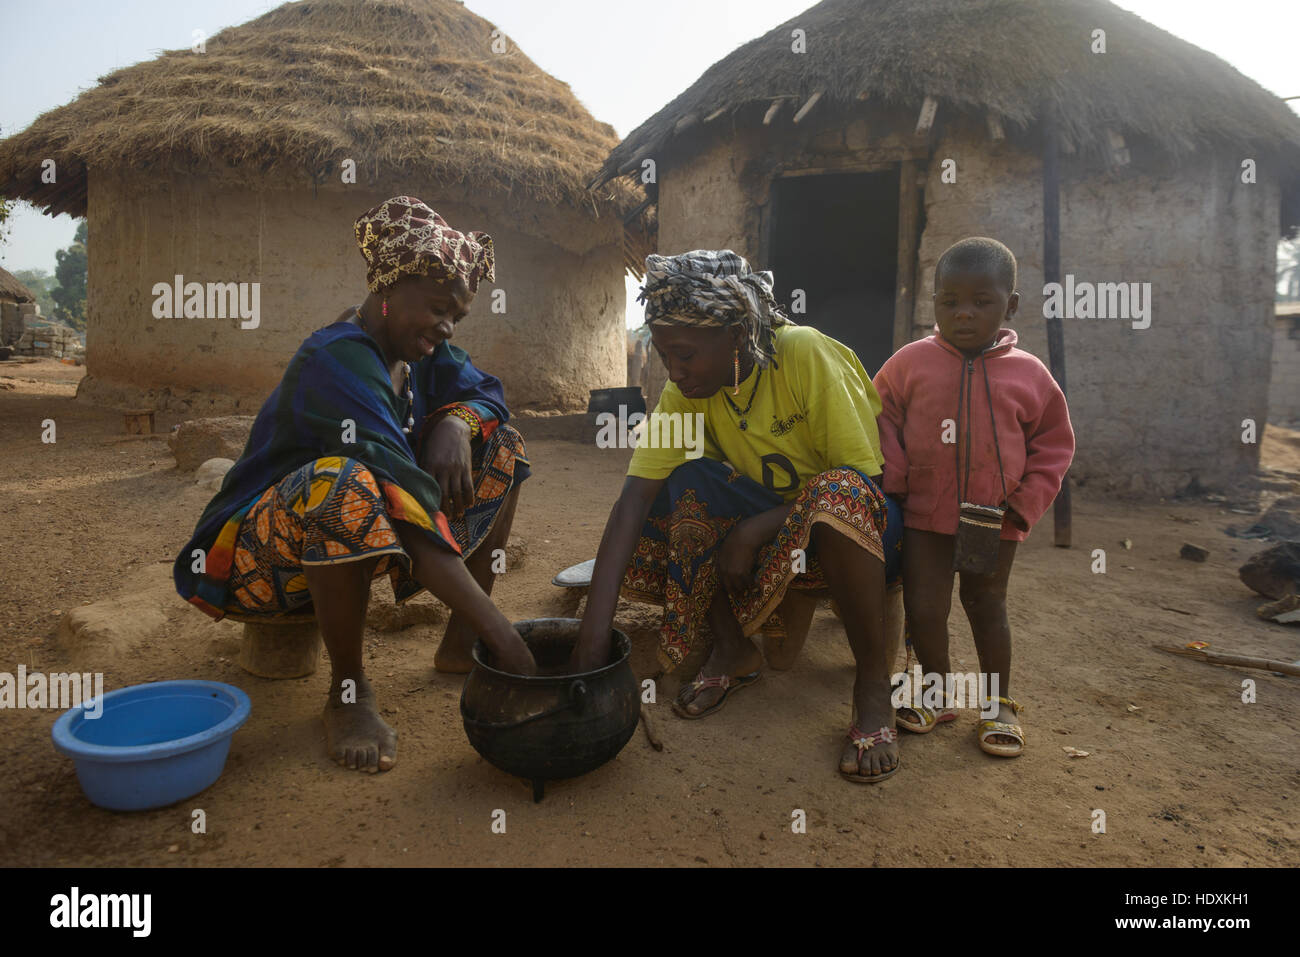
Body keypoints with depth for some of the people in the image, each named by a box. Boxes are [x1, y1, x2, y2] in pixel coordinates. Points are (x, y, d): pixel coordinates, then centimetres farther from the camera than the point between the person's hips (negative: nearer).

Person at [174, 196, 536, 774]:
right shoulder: (336, 362, -28)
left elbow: (487, 394, 9)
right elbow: (409, 511, -38)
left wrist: (456, 422, -17)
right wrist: (499, 628, -42)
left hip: (357, 543, 9)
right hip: (264, 552, -8)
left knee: (499, 447, 0)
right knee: (348, 487, -42)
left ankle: (459, 646, -1)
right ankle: (347, 691, -19)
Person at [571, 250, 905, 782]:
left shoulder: (808, 355, -24)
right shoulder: (685, 392, -11)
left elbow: (860, 477, -22)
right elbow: (635, 496, -20)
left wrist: (752, 533, -28)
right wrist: (594, 633, -30)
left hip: (865, 524, -5)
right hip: (769, 526, 5)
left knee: (836, 495, -39)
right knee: (688, 482, -21)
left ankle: (873, 686, -20)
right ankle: (733, 650, -5)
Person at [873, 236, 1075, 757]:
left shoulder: (1029, 374, 1)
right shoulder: (910, 363, -2)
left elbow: (1053, 442, 8)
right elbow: (882, 423, 6)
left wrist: (1026, 501, -2)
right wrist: (893, 483, -4)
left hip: (993, 520, 0)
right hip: (925, 515, 0)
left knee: (986, 604, 13)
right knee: (922, 608, 2)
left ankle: (998, 703, 31)